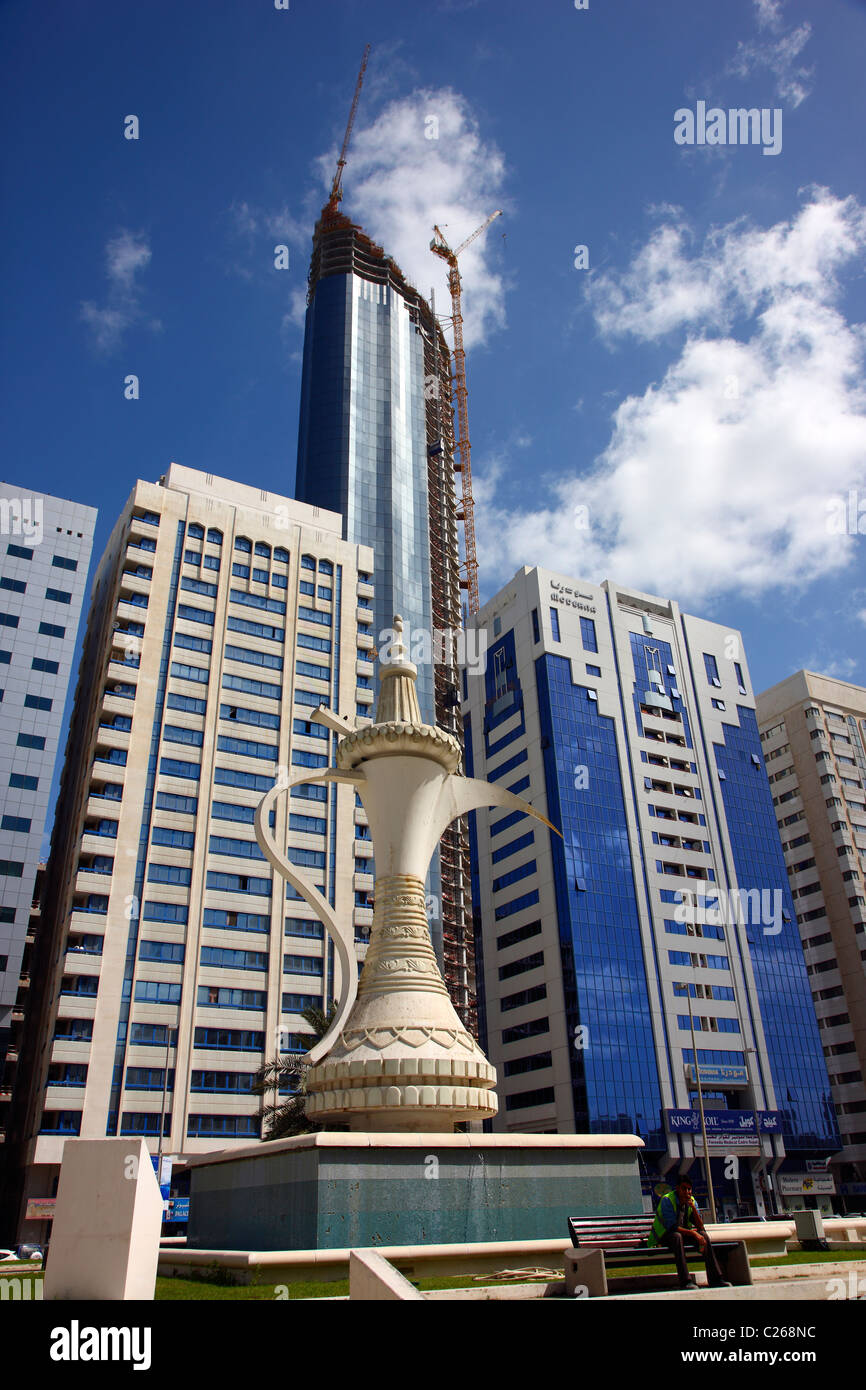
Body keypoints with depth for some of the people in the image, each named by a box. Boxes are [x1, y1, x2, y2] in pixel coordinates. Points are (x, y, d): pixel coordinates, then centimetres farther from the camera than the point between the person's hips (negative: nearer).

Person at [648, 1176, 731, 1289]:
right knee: (677, 1236, -37)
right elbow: (672, 1227, -25)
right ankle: (686, 1282, -38)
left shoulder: (692, 1201, 0)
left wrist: (693, 1207, -21)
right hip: (664, 1236, -6)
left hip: (683, 1234, 6)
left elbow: (700, 1227, -8)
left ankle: (715, 1279, -19)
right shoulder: (667, 1200, -19)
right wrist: (692, 1233, -30)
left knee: (703, 1234, -17)